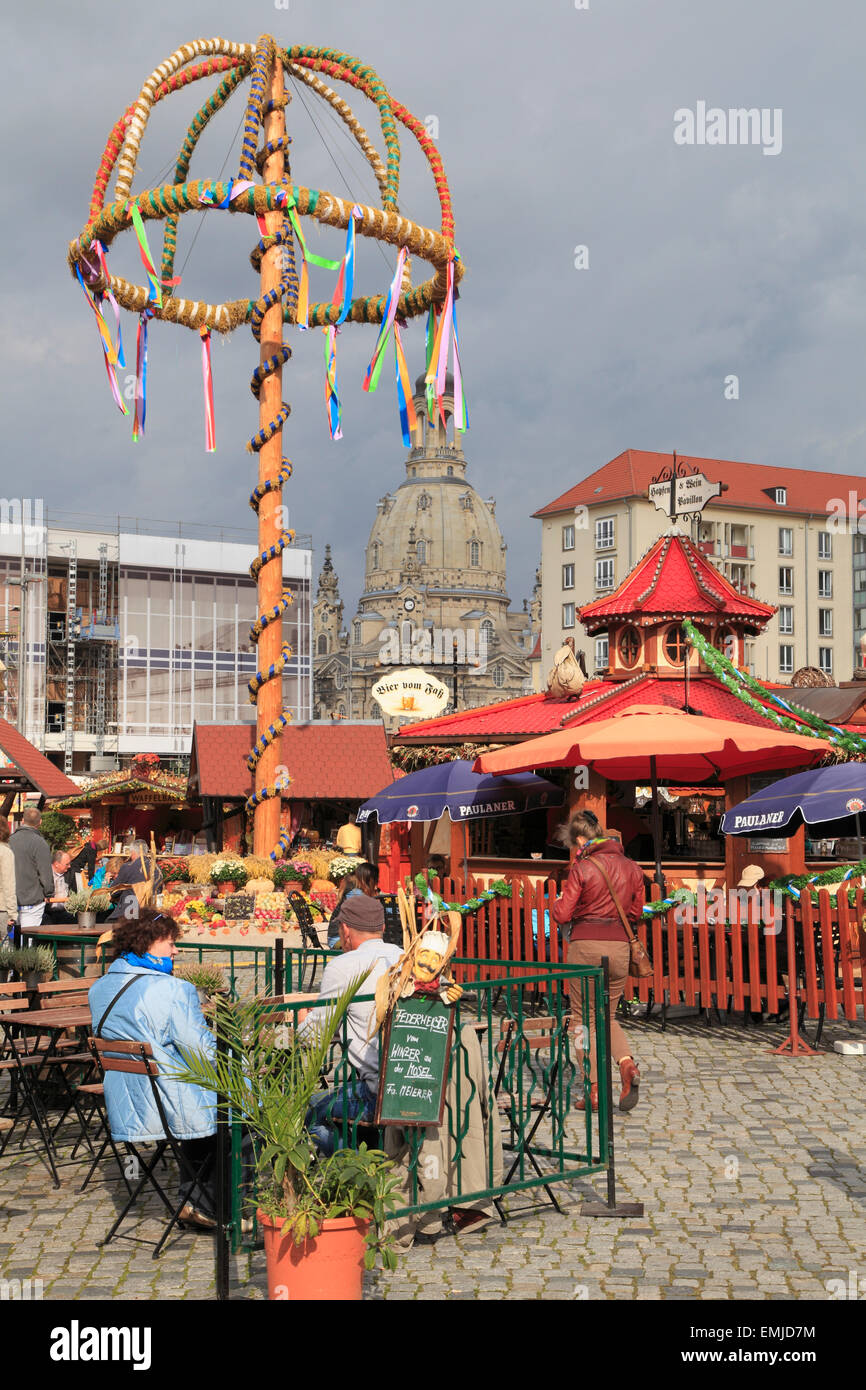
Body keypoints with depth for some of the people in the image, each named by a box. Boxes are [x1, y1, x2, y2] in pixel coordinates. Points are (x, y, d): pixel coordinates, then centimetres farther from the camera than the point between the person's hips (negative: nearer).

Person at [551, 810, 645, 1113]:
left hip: (586, 944, -5)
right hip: (619, 946, 5)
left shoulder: (582, 867, -10)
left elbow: (562, 915, -10)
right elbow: (635, 914, 12)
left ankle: (594, 1090, 2)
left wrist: (556, 904, 12)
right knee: (608, 1016, 19)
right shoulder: (630, 867, 6)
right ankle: (627, 1064, -7)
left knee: (583, 1020, 7)